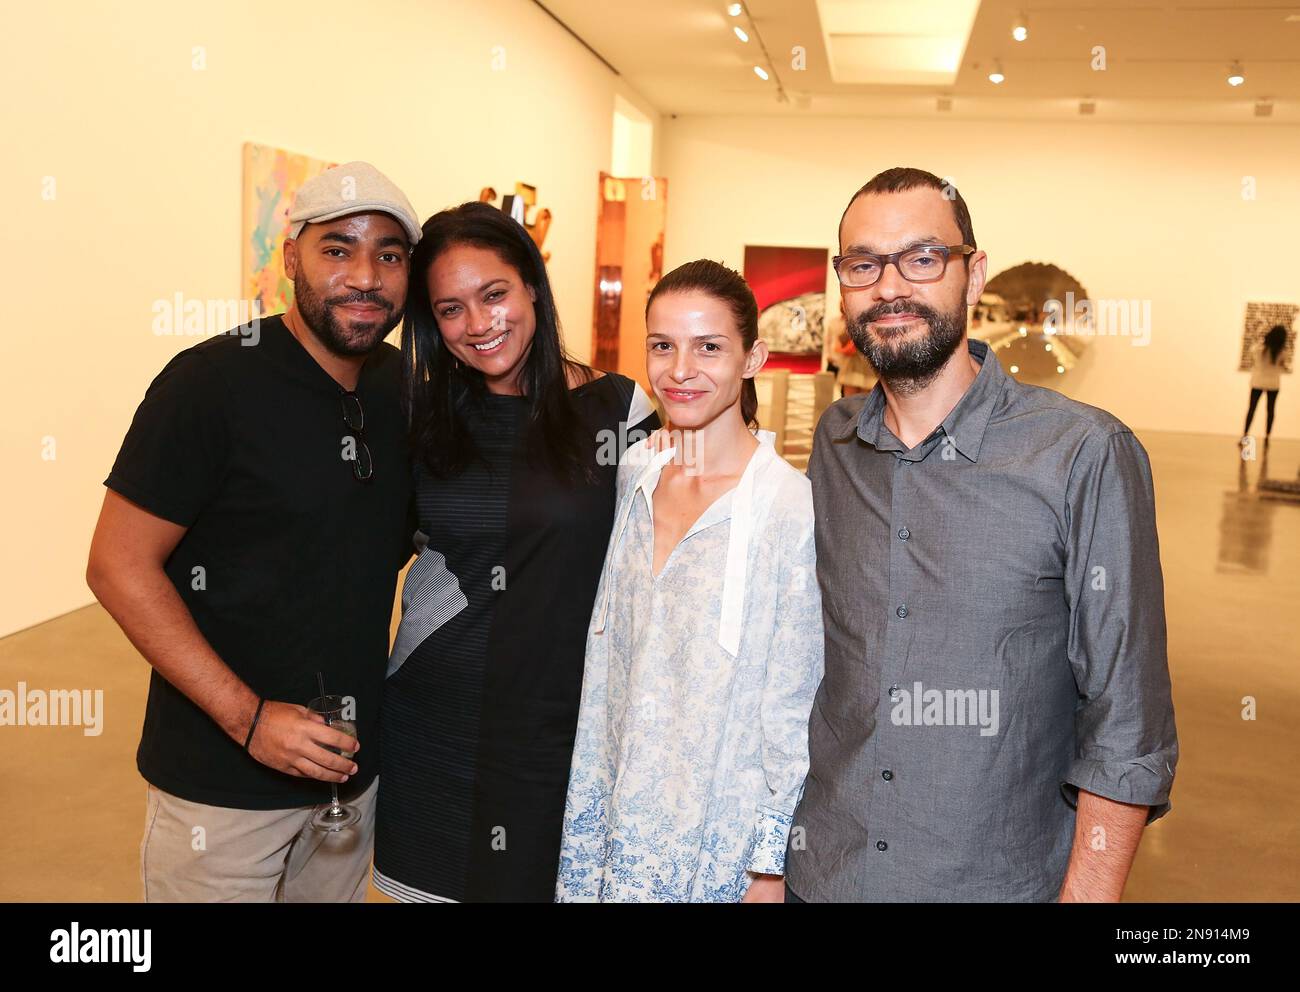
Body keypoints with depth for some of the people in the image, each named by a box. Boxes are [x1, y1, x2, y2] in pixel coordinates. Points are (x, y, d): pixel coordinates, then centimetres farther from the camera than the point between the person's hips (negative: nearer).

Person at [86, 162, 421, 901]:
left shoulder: (403, 386, 0)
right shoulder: (212, 382, -16)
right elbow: (119, 565, -15)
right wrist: (249, 718, -20)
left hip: (353, 760, 6)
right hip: (223, 779, -5)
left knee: (339, 887, 22)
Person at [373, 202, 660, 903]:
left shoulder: (618, 407, -6)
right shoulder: (424, 415, 2)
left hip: (560, 729, -2)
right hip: (433, 726, 2)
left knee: (545, 878, 11)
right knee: (433, 876, 14)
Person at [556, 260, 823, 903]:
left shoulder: (794, 507, -17)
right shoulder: (634, 475, 0)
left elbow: (795, 707, -12)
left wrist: (772, 864, -9)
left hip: (721, 835, -4)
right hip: (618, 813, 5)